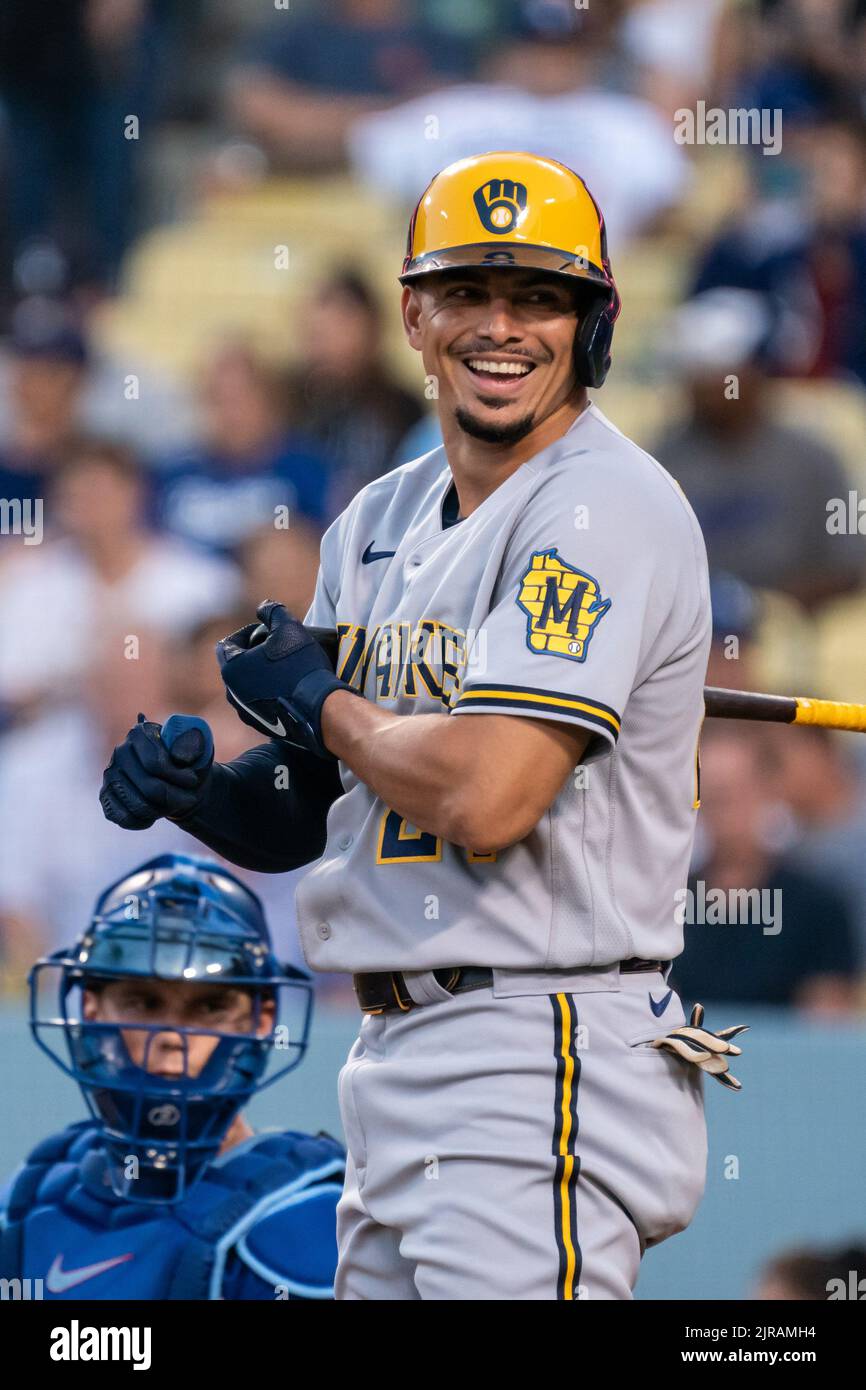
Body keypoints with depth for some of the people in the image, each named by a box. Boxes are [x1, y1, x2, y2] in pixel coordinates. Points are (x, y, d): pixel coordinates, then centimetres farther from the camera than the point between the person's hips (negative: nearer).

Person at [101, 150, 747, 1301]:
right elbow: (302, 816, 20)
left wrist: (318, 703, -6)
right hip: (395, 1068, 9)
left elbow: (487, 798, -24)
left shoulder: (609, 508, -12)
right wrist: (189, 790, -2)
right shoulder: (382, 520, 15)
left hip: (540, 1074, -9)